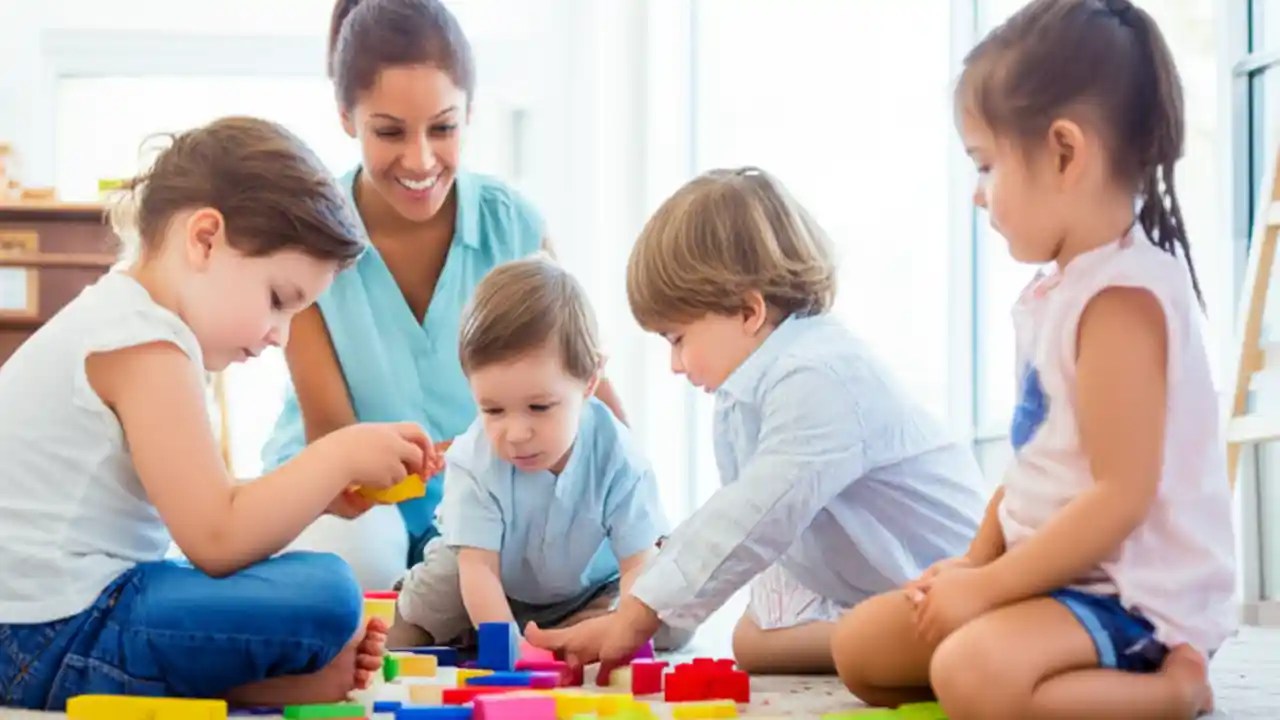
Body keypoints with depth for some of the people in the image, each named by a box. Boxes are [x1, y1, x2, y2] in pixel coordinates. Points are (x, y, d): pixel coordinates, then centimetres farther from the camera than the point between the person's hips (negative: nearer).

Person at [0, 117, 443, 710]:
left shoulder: (112, 321, 15)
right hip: (54, 637, -11)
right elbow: (217, 540, -21)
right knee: (322, 596, -24)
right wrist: (341, 456, -12)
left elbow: (197, 509, 14)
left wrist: (318, 490, 3)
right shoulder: (144, 347, -17)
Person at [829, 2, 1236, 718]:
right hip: (1061, 575, 11)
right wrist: (974, 564, 6)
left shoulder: (1121, 296, -20)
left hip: (1134, 594, -11)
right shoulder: (1055, 291, 12)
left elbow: (1121, 496, -24)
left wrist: (987, 585, -19)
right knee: (861, 646, 10)